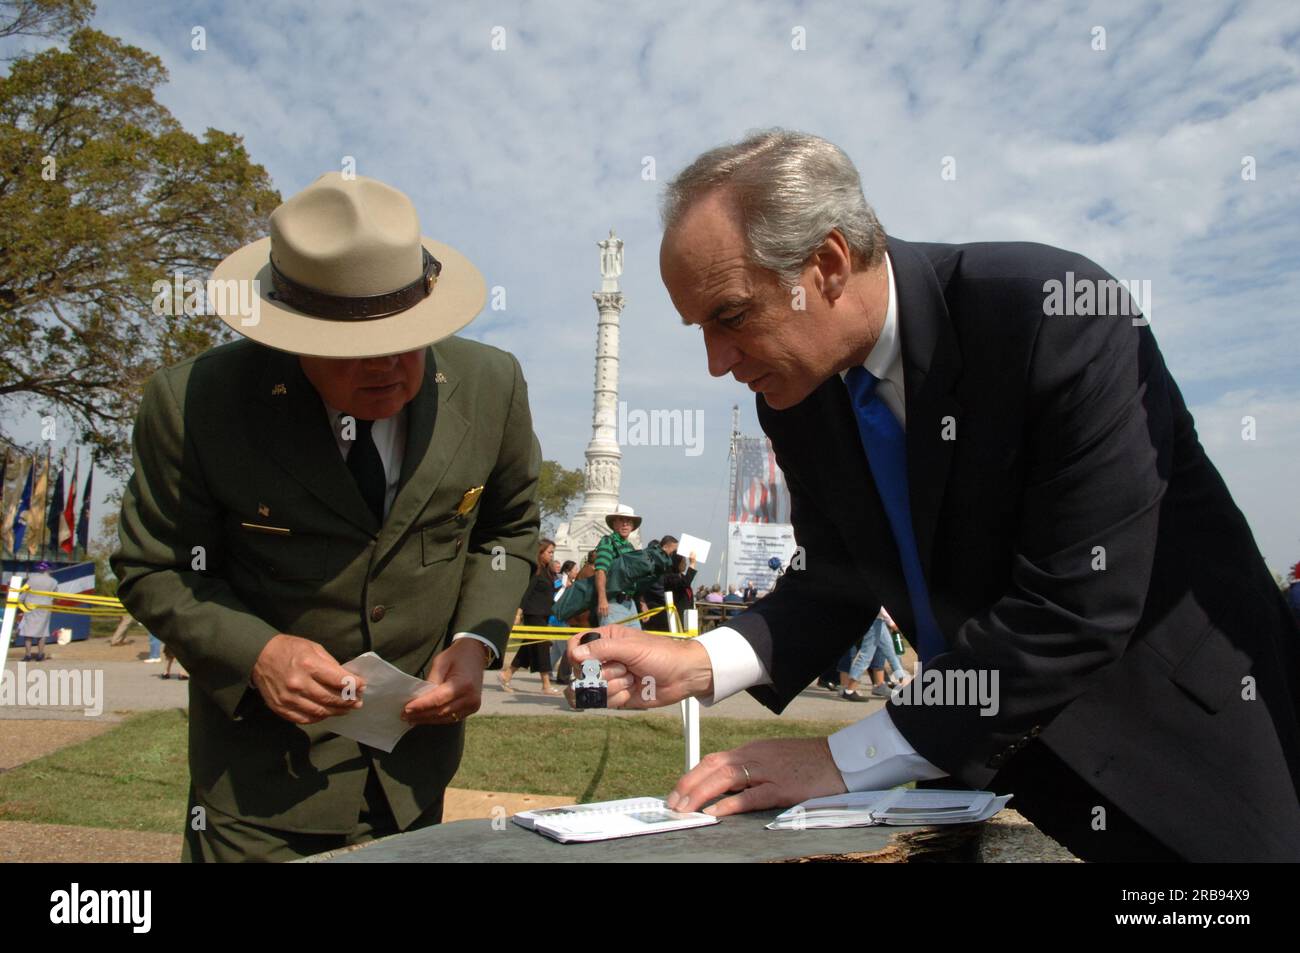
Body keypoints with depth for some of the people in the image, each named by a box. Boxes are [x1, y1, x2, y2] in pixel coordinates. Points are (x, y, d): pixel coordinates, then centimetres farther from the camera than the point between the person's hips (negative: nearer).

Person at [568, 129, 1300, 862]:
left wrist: (846, 760, -28)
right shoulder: (798, 392, -8)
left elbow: (1078, 606, -31)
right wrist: (700, 664, -15)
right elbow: (841, 581, 2)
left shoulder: (1058, 317, -27)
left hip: (1181, 727, -4)